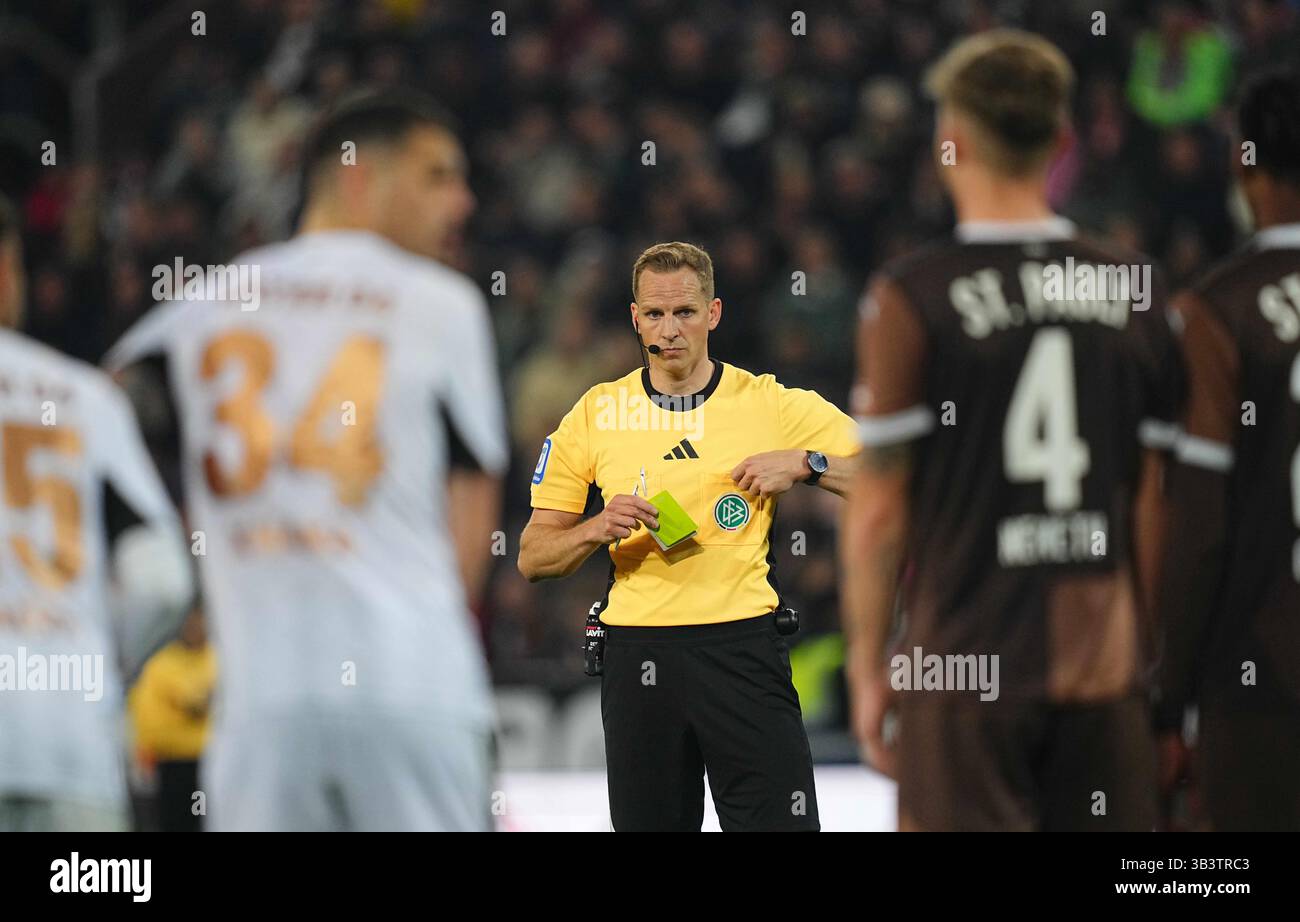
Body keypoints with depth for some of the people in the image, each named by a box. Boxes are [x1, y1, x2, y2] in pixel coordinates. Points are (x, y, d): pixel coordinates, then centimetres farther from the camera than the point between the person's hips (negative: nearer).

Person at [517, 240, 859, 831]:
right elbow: (532, 557, 10)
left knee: (781, 821, -9)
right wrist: (598, 529, -10)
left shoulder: (774, 405, 3)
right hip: (639, 656, 2)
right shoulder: (596, 414, 7)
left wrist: (806, 464, -11)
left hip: (745, 646, -1)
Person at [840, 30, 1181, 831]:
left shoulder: (914, 298, -7)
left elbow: (878, 509, -7)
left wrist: (867, 666, 1)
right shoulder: (1134, 296, 5)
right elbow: (1156, 508, 8)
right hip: (1105, 668, 4)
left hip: (965, 669, -3)